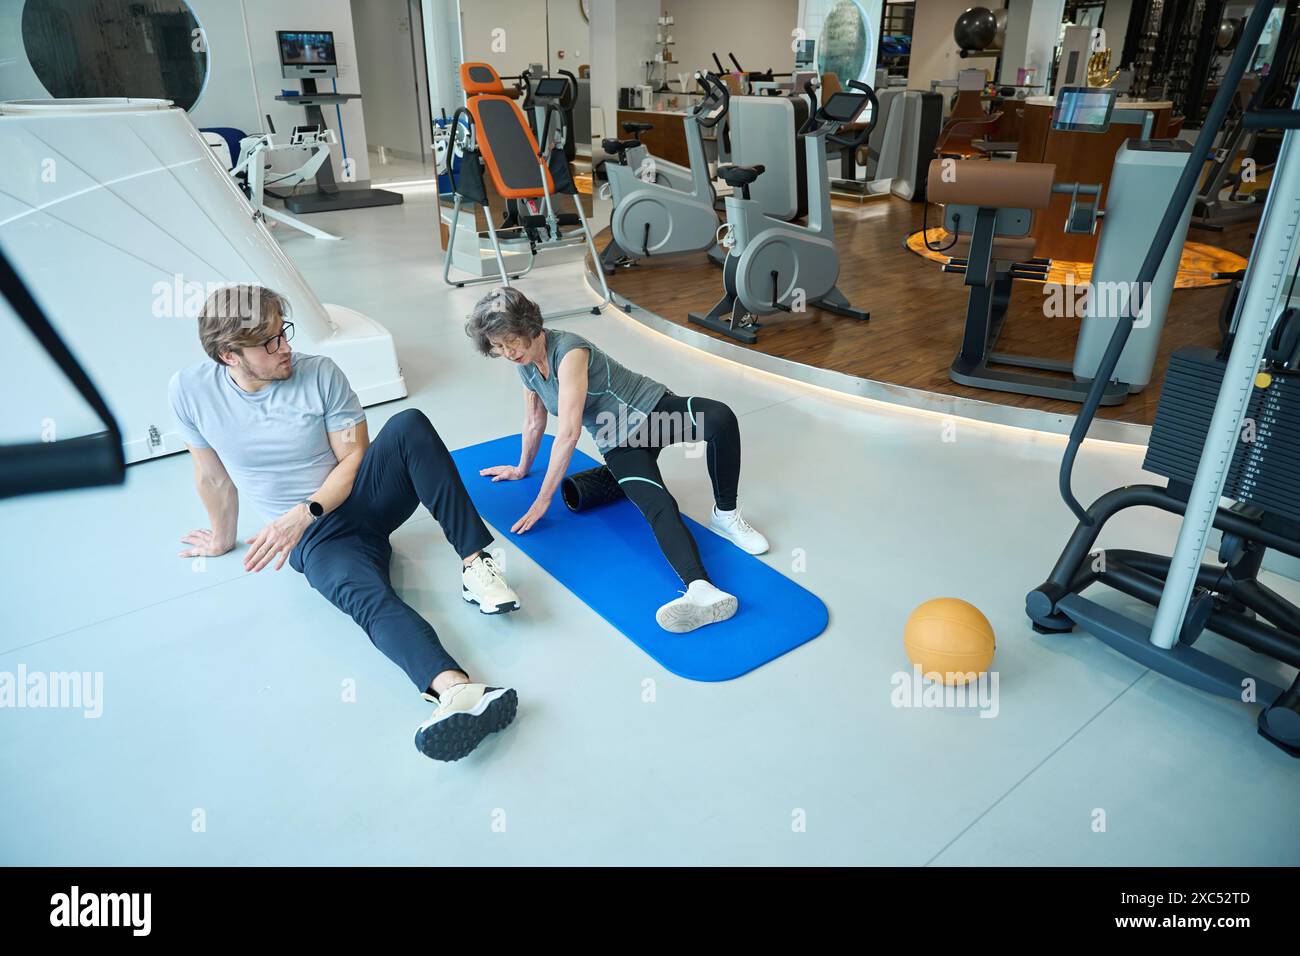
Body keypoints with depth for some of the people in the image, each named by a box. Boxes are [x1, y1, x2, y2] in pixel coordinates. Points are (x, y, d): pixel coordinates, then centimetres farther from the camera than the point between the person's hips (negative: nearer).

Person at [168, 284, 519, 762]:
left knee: (410, 424, -29)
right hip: (317, 540, -1)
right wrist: (222, 536, 21)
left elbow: (353, 458, -8)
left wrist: (304, 512, -21)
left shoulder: (320, 373, -9)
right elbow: (211, 473, 8)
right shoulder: (190, 390, -6)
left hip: (366, 495, 1)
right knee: (369, 599, -34)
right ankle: (455, 689, -61)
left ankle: (473, 565, -32)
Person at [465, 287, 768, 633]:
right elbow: (534, 422, 19)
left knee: (719, 417, -38)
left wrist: (543, 501, -25)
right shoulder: (526, 367, 1)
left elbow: (569, 433, -28)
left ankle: (725, 514, -22)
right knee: (658, 508, -28)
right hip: (620, 446, 5)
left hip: (652, 408, -4)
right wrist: (522, 468, 32)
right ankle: (704, 591, -52)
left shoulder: (568, 351, -23)